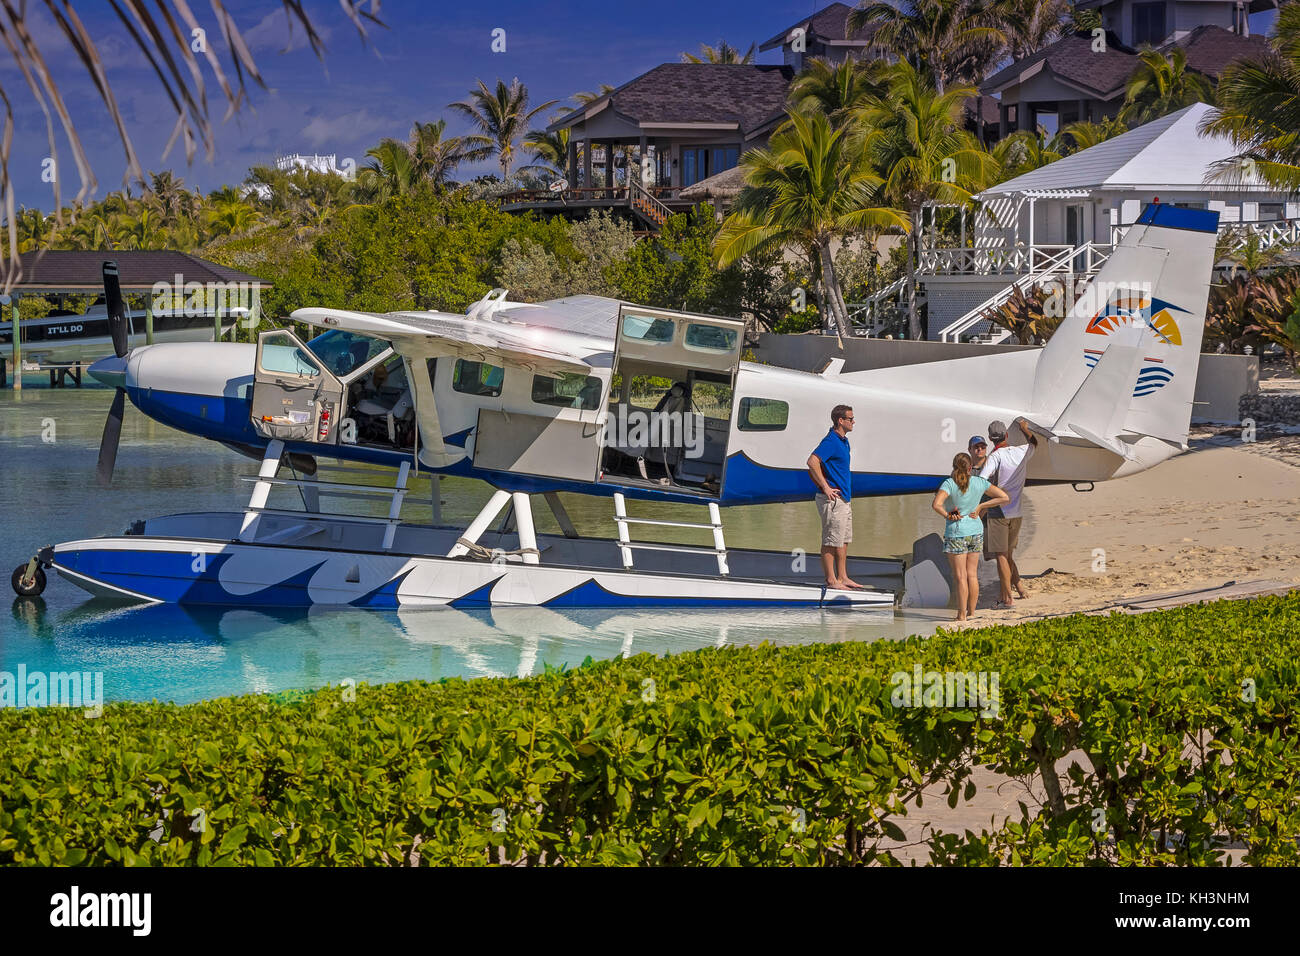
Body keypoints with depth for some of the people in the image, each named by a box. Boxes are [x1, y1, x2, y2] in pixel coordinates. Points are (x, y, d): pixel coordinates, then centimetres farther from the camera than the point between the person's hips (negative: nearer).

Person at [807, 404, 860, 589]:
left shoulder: (843, 441, 14)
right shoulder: (831, 441, -16)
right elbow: (812, 462, -29)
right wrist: (826, 487, -24)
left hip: (843, 499, 10)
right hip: (833, 499, -10)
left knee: (844, 540, 15)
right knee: (831, 541, -4)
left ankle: (842, 577, 21)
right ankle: (831, 580, 0)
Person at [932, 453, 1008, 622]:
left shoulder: (950, 483, -14)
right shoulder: (979, 482, -1)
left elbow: (936, 504, -29)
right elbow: (1003, 497, 3)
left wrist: (947, 514, -10)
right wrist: (980, 507, 5)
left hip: (956, 533, -4)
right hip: (976, 531, 4)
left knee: (961, 576, -1)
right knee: (972, 574, 12)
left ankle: (962, 615, 0)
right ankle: (971, 613, 17)